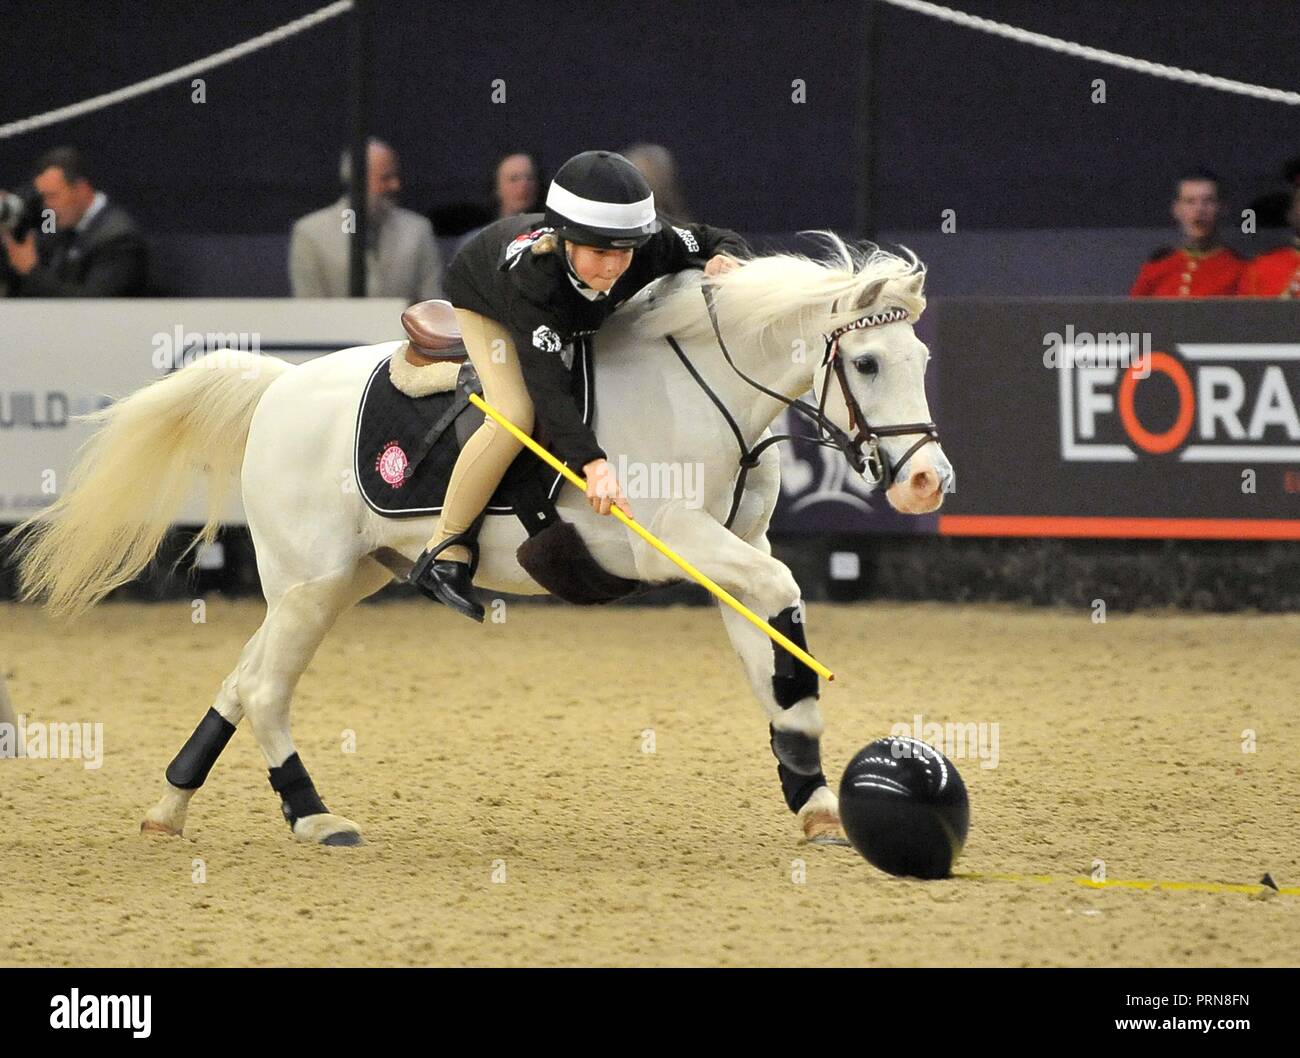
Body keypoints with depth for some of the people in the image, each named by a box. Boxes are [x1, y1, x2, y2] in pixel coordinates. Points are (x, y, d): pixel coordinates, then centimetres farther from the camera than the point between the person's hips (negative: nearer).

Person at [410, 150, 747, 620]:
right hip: (485, 302, -6)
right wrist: (592, 463, -64)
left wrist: (725, 258, -44)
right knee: (515, 414, -26)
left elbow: (722, 241, -19)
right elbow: (546, 381, -53)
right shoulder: (529, 271, -49)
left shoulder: (651, 244, -38)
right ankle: (445, 554, -15)